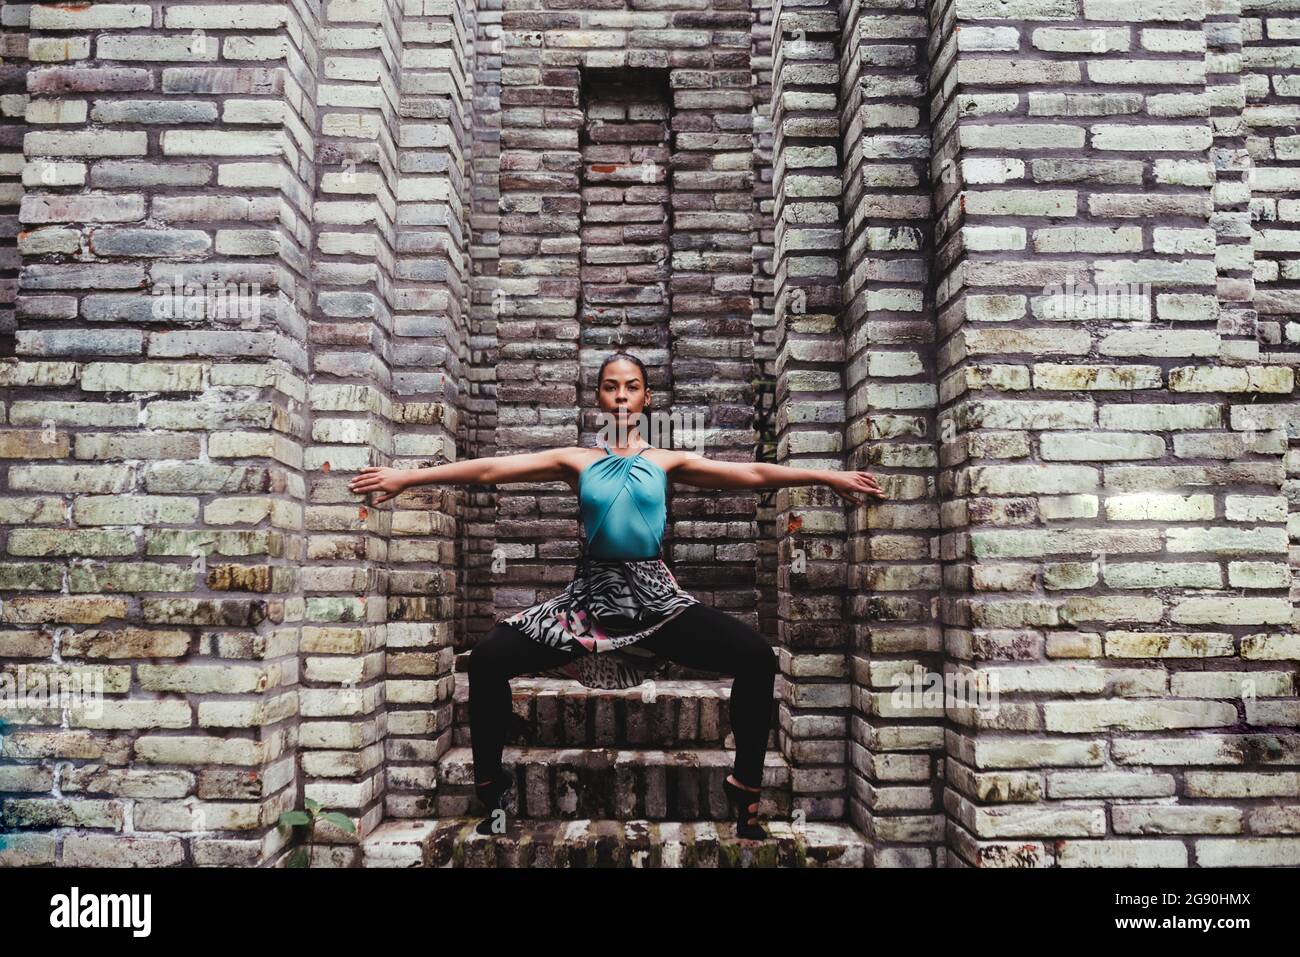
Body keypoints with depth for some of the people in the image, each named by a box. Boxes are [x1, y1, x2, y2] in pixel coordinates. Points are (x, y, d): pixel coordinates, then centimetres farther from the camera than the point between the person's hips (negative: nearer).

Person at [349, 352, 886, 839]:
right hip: (591, 598, 0)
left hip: (656, 599, 0)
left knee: (755, 655, -19)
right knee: (488, 658, -15)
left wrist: (828, 477, -2)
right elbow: (490, 469, 2)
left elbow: (752, 473, 4)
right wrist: (406, 477, -3)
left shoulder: (666, 461, 9)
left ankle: (746, 796, -3)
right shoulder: (576, 461, 8)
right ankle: (490, 790, 6)